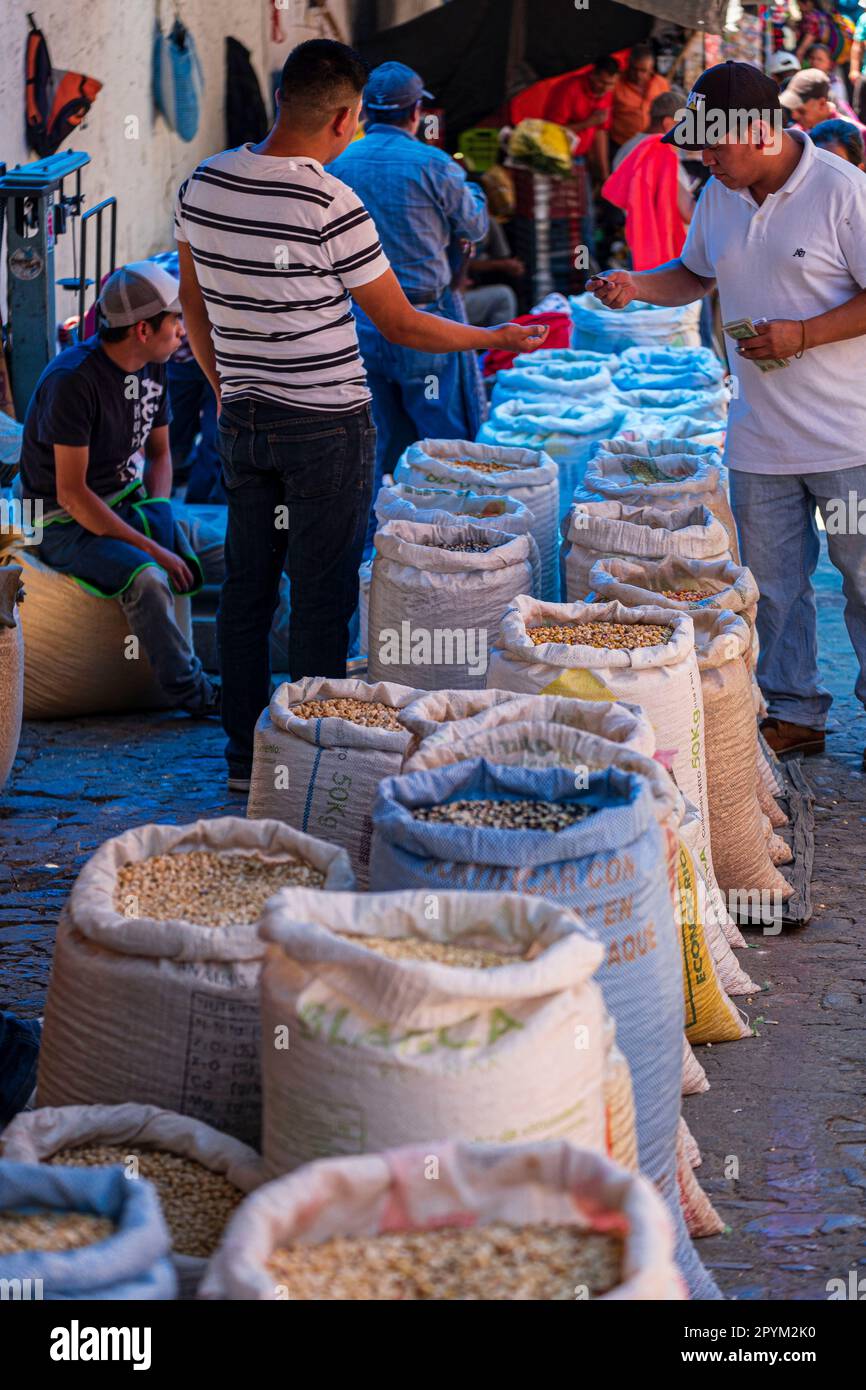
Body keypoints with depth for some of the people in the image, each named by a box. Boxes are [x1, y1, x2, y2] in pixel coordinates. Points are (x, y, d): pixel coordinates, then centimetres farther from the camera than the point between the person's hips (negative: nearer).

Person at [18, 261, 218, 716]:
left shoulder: (152, 367, 3)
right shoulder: (73, 380, -23)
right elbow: (71, 493, -23)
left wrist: (160, 520, -2)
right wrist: (150, 548, -24)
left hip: (128, 500, 8)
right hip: (66, 522, -7)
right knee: (145, 577, -34)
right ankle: (189, 689, -20)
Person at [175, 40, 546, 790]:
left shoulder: (204, 184, 1)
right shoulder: (331, 206, -18)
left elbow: (193, 304, 12)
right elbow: (401, 325, -10)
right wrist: (493, 339, 4)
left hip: (242, 420, 6)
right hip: (327, 427, -6)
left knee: (246, 586, 13)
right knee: (321, 595, 3)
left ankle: (245, 755, 22)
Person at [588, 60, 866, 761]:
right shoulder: (718, 197, 6)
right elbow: (696, 276, 23)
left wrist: (805, 334, -20)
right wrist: (638, 285, 4)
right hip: (760, 436, 6)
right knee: (774, 587, 11)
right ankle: (795, 713, 23)